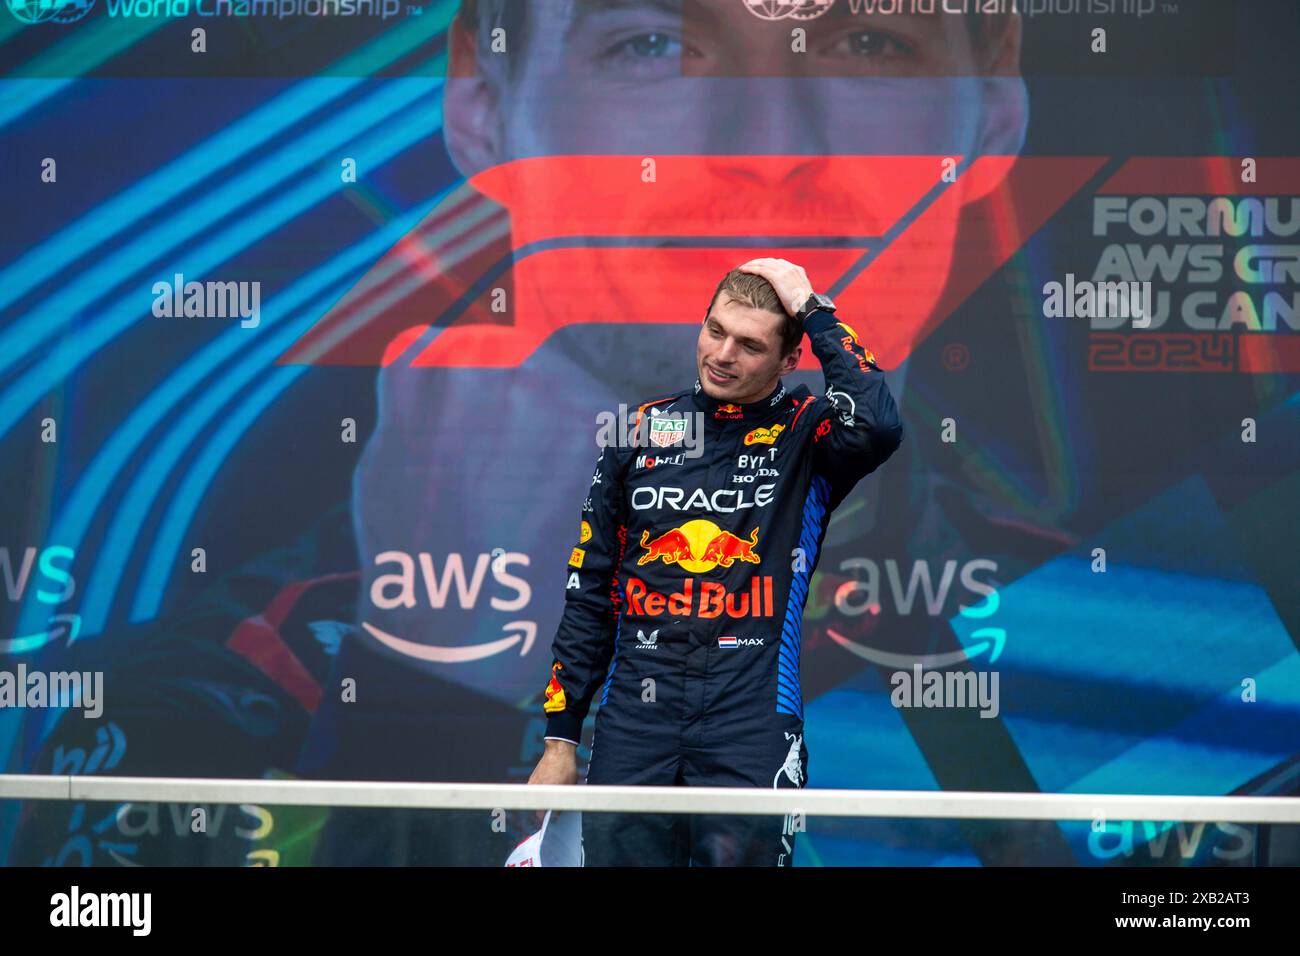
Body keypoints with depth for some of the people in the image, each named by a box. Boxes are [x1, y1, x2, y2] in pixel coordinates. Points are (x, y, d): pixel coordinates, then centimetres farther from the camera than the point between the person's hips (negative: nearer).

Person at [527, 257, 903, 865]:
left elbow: (877, 427, -23)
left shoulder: (805, 434, 3)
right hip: (634, 718, 3)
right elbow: (590, 592, 15)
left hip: (751, 719, -3)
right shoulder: (643, 432, 12)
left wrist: (814, 311, -11)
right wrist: (560, 737, 11)